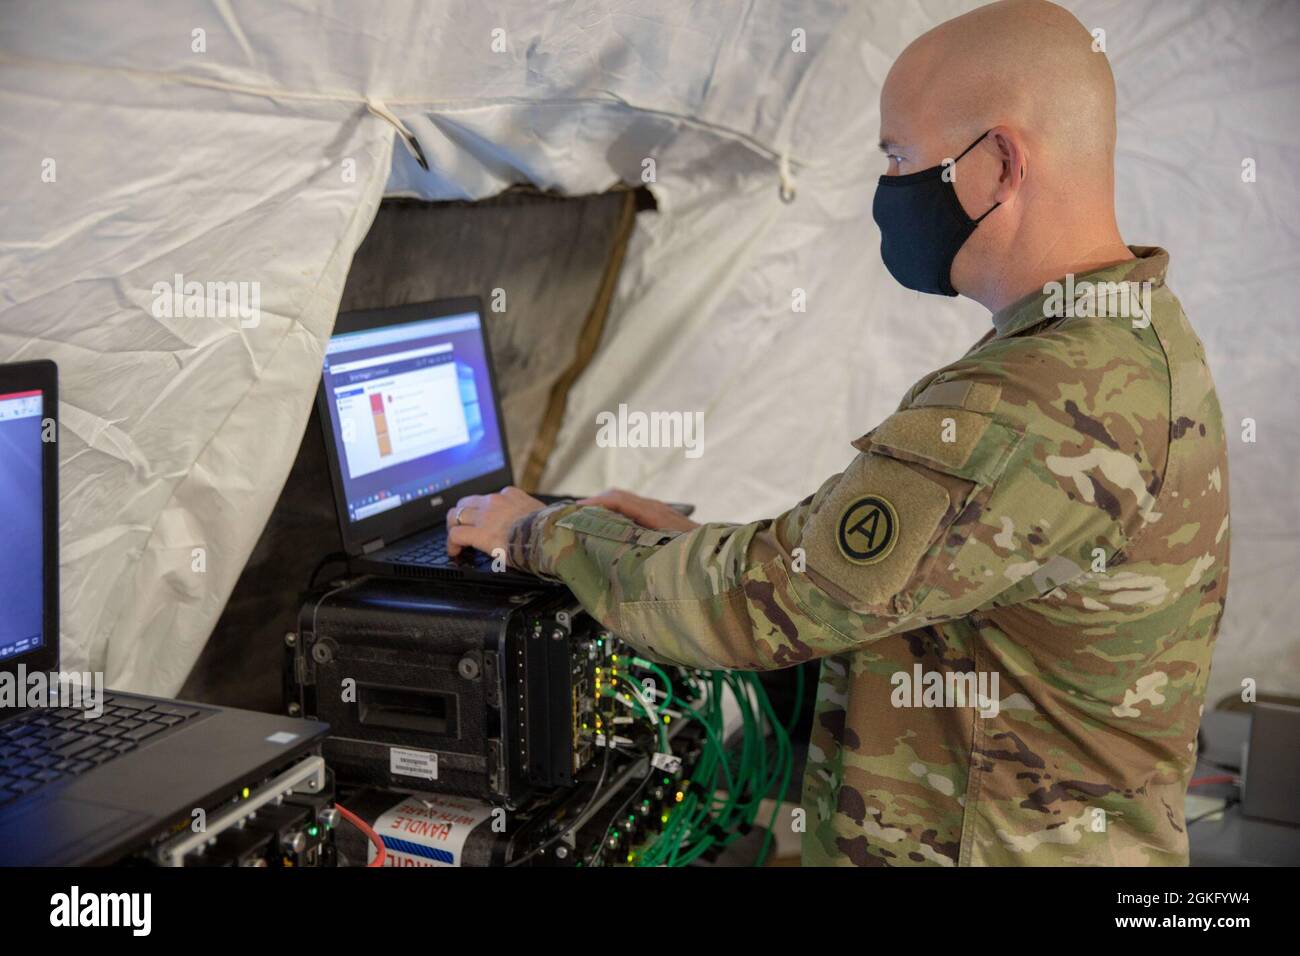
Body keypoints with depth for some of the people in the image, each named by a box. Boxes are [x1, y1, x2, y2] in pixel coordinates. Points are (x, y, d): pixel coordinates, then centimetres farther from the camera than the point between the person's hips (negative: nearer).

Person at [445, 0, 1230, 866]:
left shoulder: (1035, 413, -29)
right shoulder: (1148, 340, 4)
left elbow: (754, 603, -23)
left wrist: (541, 531, -8)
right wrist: (693, 538, 6)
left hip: (975, 841, -9)